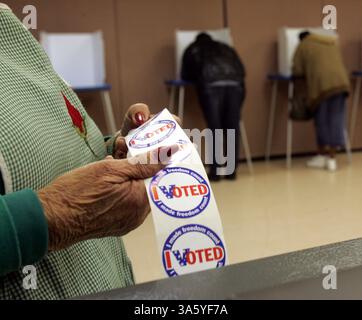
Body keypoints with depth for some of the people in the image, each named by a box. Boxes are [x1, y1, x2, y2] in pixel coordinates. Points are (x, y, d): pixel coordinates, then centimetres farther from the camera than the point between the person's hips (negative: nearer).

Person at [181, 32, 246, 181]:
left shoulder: (193, 50, 30)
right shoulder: (226, 48, 37)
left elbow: (186, 75, 32)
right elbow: (241, 70, 31)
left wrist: (199, 77, 51)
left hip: (211, 86, -3)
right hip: (235, 84, 3)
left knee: (215, 129, -2)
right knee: (232, 128, 5)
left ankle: (215, 171, -3)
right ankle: (231, 170, 7)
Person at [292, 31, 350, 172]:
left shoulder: (304, 45, 13)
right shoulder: (333, 43, 28)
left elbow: (297, 71, 9)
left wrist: (308, 71, 29)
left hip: (322, 84, -4)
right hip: (341, 82, 4)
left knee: (322, 121, 6)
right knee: (336, 121, 5)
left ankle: (322, 156, 14)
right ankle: (332, 158, 6)